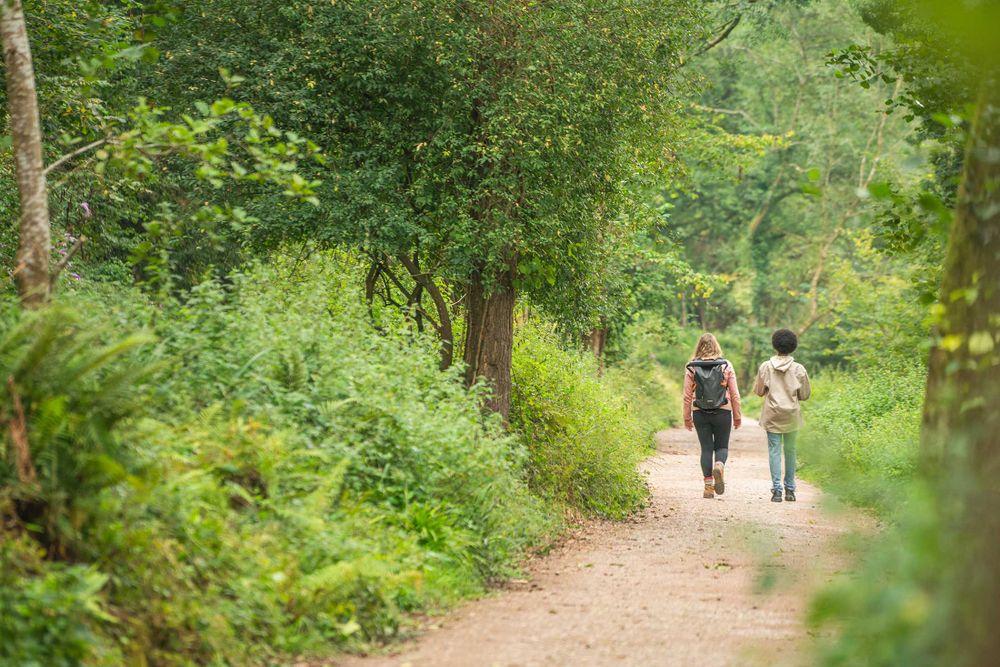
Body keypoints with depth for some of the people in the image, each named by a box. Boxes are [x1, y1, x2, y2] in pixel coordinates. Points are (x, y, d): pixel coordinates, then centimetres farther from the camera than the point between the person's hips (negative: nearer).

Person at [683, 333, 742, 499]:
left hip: (700, 413, 1)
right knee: (722, 446, 13)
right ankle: (719, 467, -19)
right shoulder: (726, 366, -2)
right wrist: (737, 416, 9)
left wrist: (687, 417, 8)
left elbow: (687, 396, -1)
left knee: (706, 448, 9)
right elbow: (735, 394, 0)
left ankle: (708, 486, 5)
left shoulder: (691, 368, -2)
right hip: (723, 412, -1)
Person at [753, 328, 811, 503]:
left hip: (772, 415, -1)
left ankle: (776, 490, -9)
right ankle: (790, 489, 17)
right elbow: (805, 395, 2)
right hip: (792, 416, 1)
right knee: (790, 450, 12)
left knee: (774, 450, 0)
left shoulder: (765, 367, -5)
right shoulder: (799, 369, -5)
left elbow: (758, 391, 3)